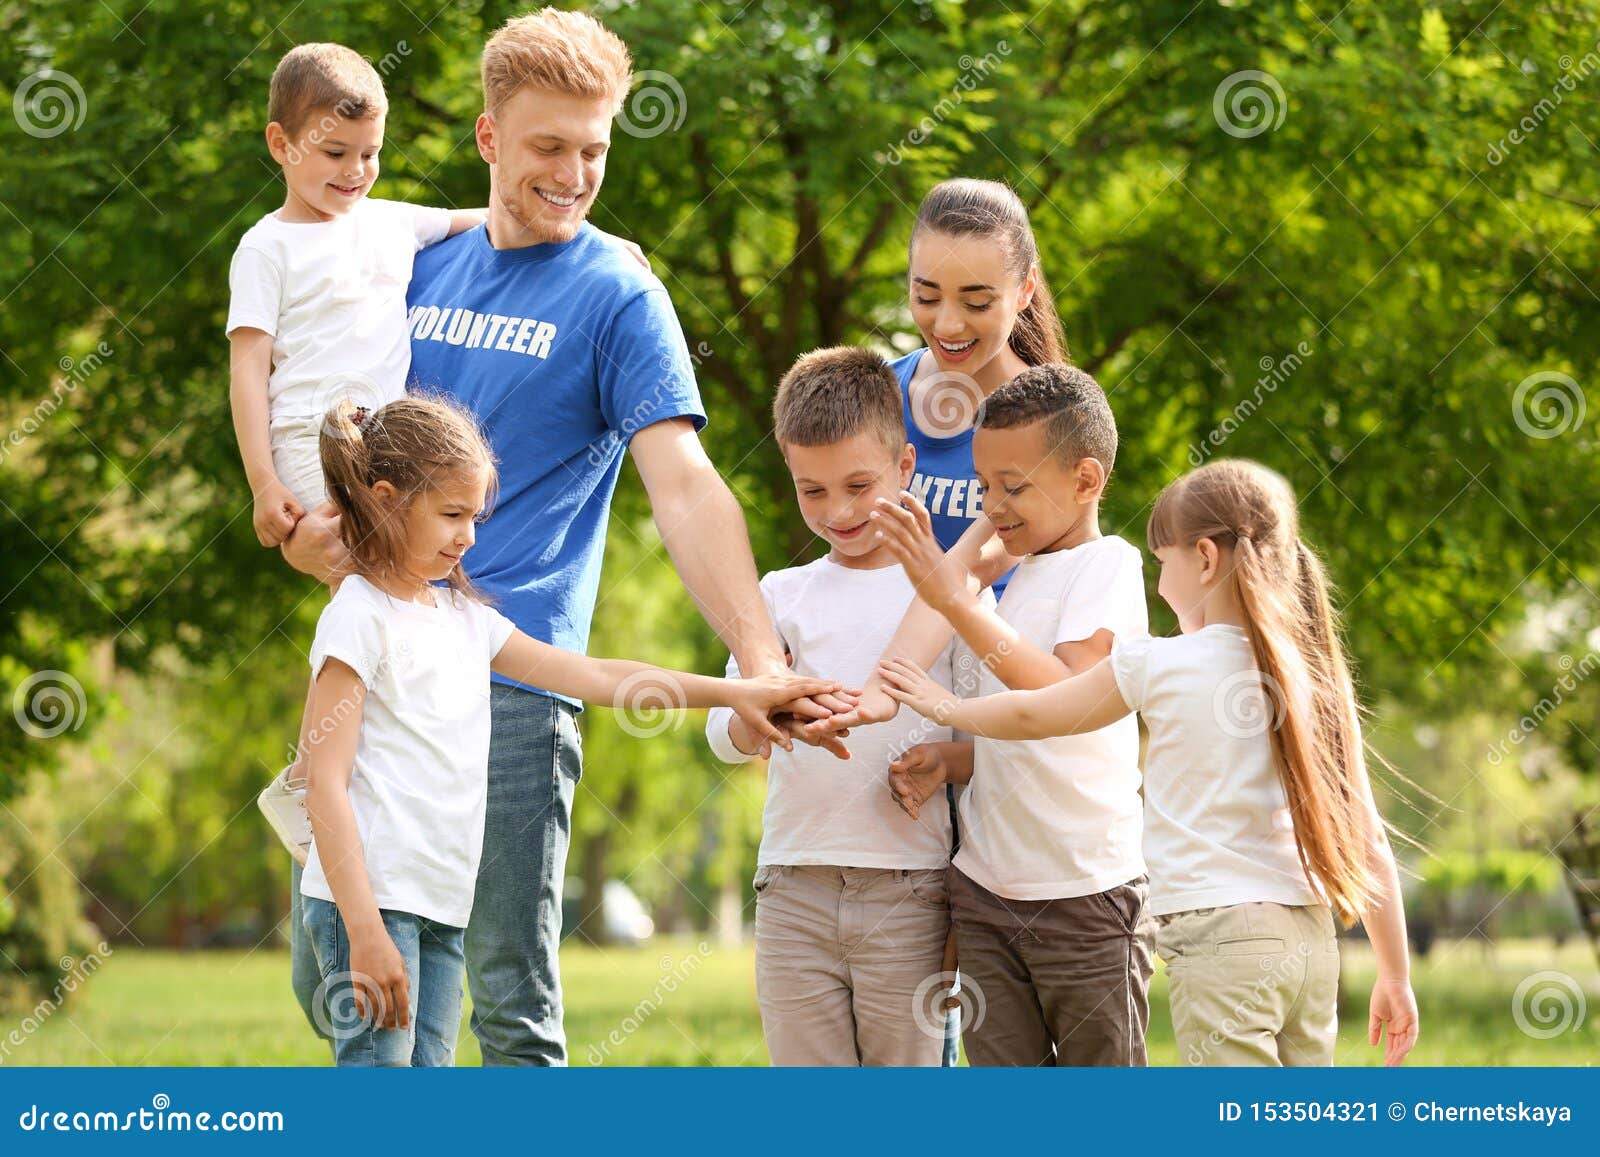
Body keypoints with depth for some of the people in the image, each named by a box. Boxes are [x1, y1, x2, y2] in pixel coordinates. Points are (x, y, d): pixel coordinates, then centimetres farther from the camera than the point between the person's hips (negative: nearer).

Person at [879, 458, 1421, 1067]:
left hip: (1219, 937, -6)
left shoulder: (1159, 665, -5)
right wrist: (1396, 976, 16)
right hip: (1311, 939, 6)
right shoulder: (1318, 677, 7)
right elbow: (1367, 842, 8)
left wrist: (943, 706, 29)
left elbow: (1031, 715, 11)